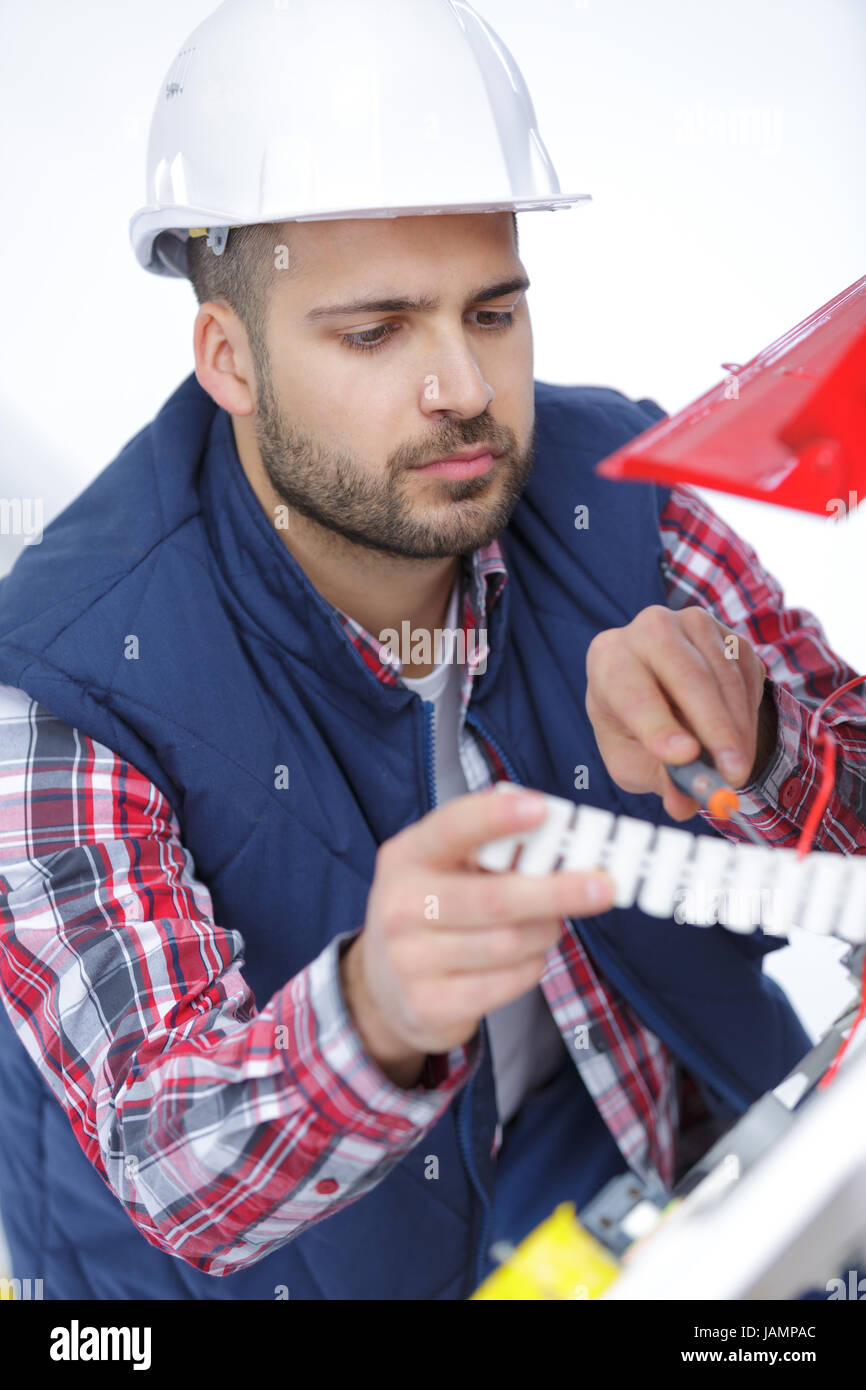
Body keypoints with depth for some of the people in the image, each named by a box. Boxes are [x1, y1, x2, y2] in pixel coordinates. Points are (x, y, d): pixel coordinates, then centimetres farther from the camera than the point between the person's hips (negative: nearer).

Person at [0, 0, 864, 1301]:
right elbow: (177, 1172, -26)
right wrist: (375, 1011, -47)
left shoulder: (611, 497, -11)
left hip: (654, 1156, 1)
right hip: (300, 1259, -1)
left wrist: (738, 754, -31)